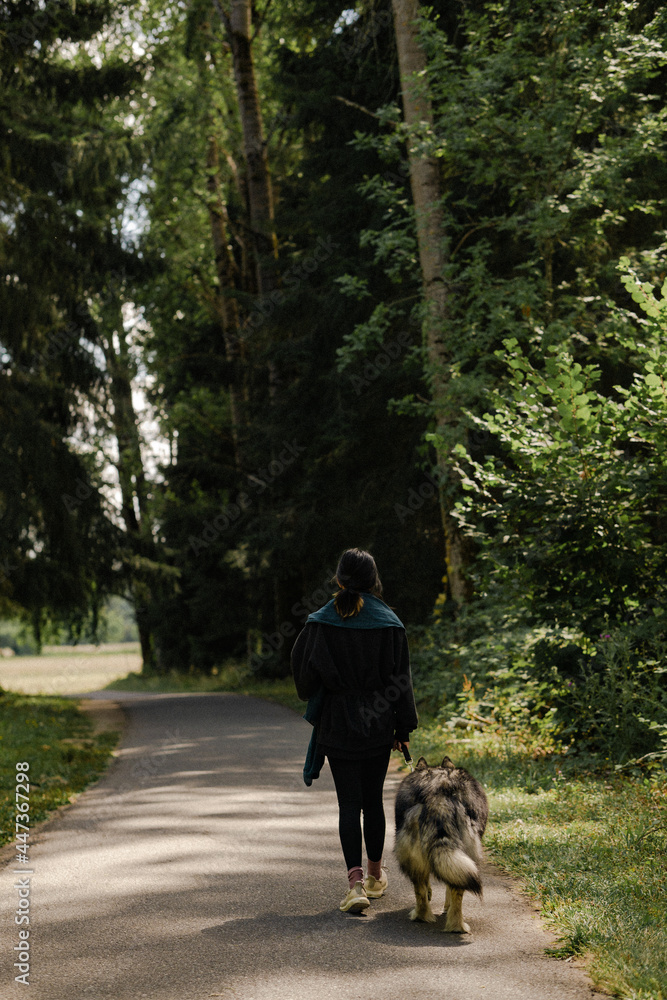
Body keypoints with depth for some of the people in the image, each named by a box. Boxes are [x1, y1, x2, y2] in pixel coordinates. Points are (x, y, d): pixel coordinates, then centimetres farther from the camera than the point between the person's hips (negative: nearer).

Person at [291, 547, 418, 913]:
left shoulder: (320, 623, -8)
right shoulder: (388, 623, -7)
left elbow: (304, 673, -2)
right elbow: (401, 679, -3)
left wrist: (316, 703, 18)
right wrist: (404, 727, 5)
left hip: (336, 727, -1)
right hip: (378, 728, 1)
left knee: (349, 803, 2)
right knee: (373, 800, 16)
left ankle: (355, 883, -11)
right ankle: (375, 875, 30)